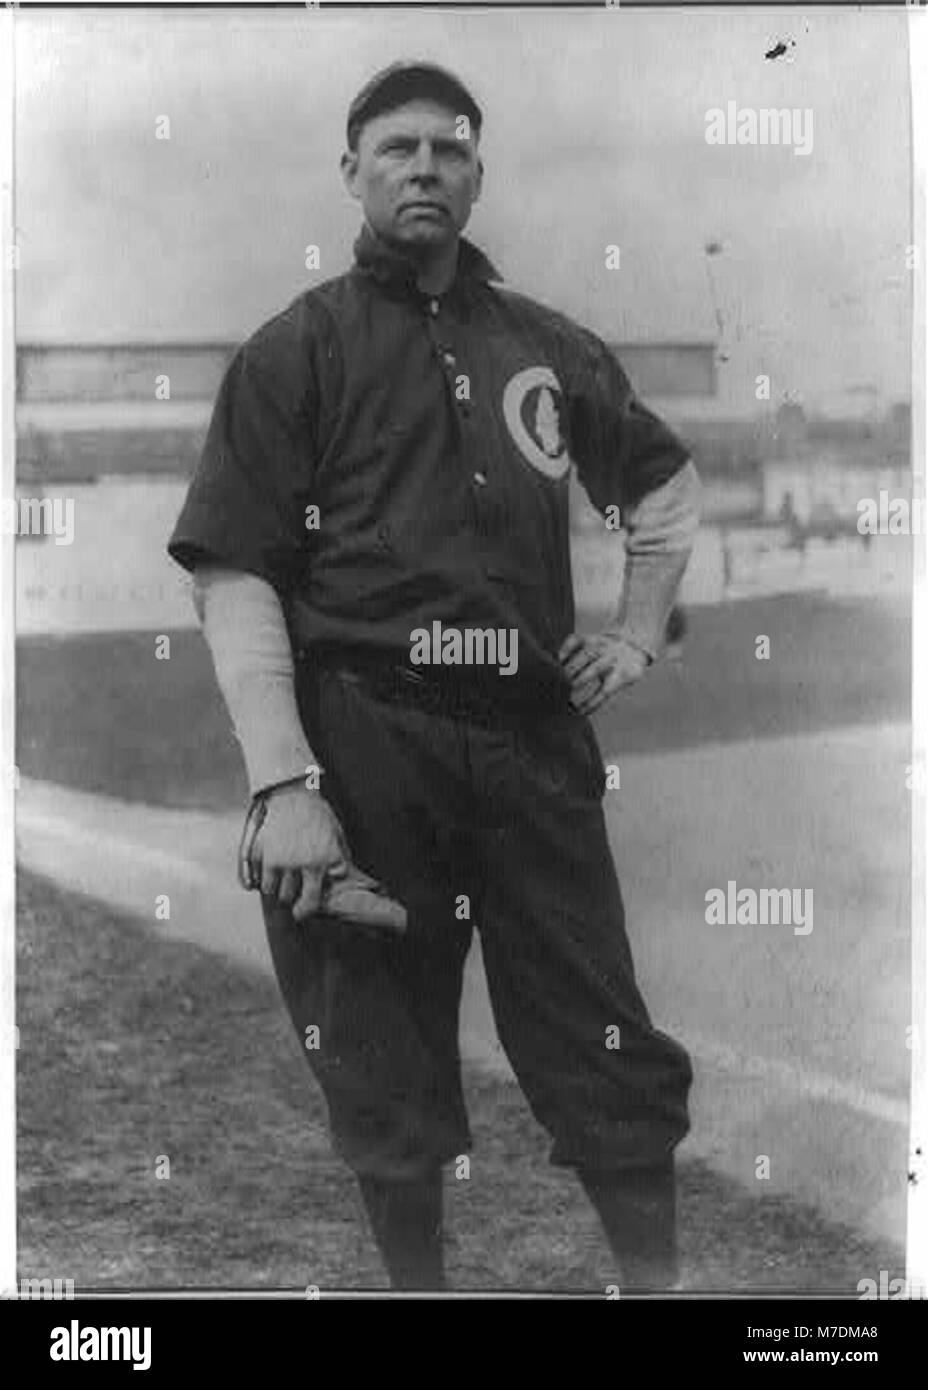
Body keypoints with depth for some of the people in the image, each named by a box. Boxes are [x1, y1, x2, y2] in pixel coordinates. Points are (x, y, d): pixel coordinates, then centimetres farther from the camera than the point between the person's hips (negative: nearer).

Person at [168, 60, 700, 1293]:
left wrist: (638, 633, 17)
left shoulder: (549, 347, 14)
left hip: (534, 737, 3)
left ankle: (662, 1284, 22)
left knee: (609, 1053, 6)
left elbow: (666, 487, 31)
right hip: (361, 740, -2)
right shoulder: (296, 349, 2)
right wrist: (284, 785, -14)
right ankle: (417, 1283, 28)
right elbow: (233, 578, -5)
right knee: (386, 1076, 8)